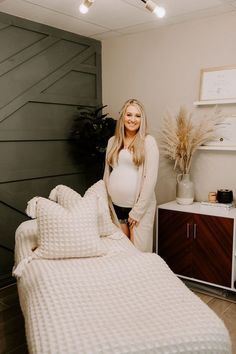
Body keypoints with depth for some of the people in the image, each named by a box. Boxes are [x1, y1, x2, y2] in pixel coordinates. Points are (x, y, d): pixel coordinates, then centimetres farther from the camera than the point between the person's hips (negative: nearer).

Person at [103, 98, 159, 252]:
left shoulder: (148, 141, -5)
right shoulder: (113, 141, 9)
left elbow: (150, 178, -10)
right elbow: (107, 173, 14)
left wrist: (137, 211, -12)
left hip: (139, 206, -4)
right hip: (115, 206, 4)